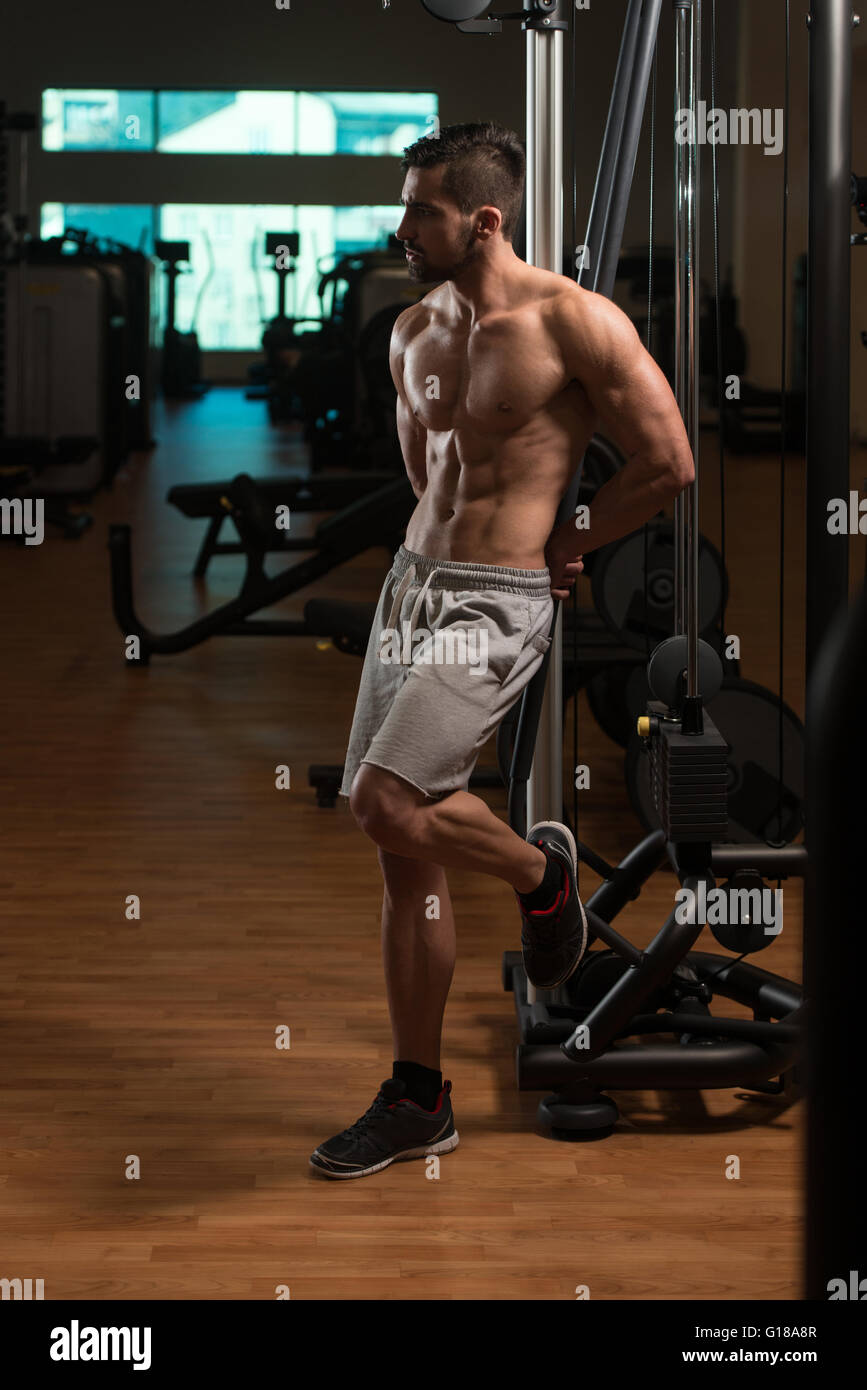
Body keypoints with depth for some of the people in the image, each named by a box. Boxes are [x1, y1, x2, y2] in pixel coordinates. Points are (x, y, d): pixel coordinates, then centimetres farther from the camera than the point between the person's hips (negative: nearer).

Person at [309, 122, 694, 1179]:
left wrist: (564, 547, -1)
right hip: (412, 581, 7)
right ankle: (418, 1101, 17)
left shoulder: (573, 321, -11)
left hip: (498, 605, -7)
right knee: (405, 858, 7)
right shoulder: (414, 333, 10)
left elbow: (668, 463, -10)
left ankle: (540, 869, 10)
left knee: (385, 801, -21)